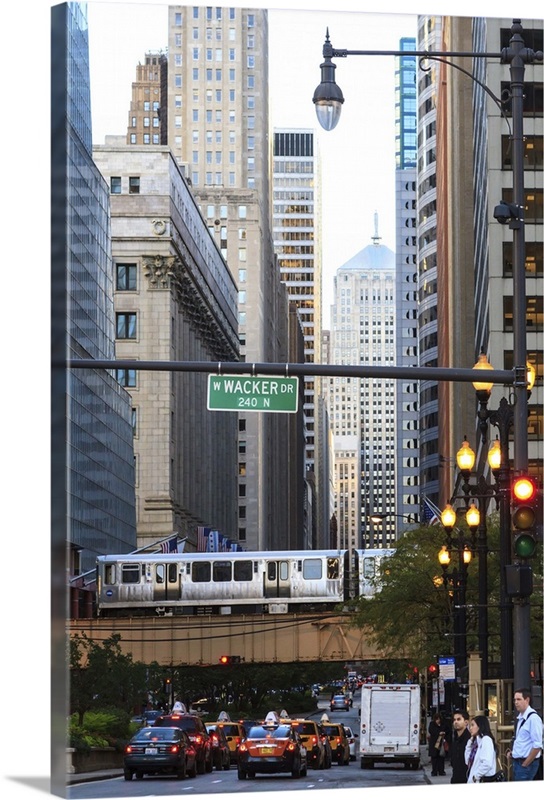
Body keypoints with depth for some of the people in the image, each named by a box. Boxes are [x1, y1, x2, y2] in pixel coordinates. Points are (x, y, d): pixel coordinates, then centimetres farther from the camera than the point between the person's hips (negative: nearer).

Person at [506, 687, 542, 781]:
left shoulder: (533, 718, -16)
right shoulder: (519, 718, 10)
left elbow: (538, 746, -18)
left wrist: (525, 764, -14)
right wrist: (511, 752, 8)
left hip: (527, 763, -8)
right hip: (516, 762, 8)